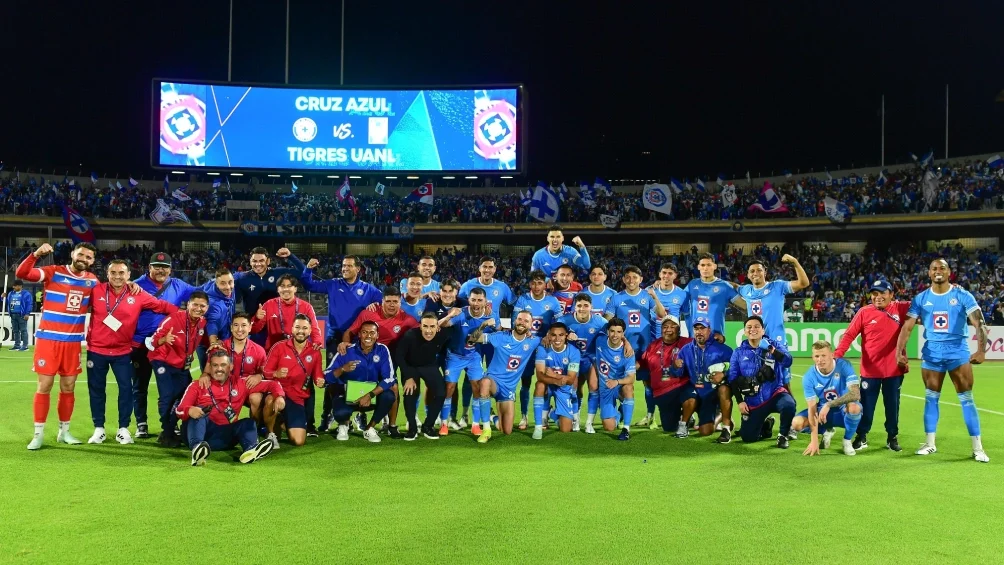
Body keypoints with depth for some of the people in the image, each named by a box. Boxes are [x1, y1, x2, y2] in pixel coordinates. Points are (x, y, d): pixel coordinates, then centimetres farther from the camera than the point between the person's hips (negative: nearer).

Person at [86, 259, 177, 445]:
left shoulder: (137, 295, -5)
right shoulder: (96, 291, -6)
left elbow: (163, 306, 1)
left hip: (123, 351, 0)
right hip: (96, 349, 0)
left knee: (126, 388, 1)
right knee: (96, 389, 9)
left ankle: (123, 429, 14)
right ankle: (99, 429, 21)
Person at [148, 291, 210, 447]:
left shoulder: (203, 323, -7)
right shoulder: (174, 318, -23)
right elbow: (154, 339, -22)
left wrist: (191, 354, -4)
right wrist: (164, 339, -43)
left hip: (183, 365, 6)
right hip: (164, 362, -6)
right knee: (167, 396, -15)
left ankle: (170, 431, 22)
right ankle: (167, 434, 0)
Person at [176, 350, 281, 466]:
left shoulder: (240, 384, 11)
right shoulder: (198, 386, 6)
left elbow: (270, 384, 9)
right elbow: (179, 410, -5)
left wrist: (279, 396, -13)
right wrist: (190, 410, -29)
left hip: (224, 437, 2)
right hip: (200, 432, -2)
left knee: (248, 422, -16)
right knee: (200, 411, -26)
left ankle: (250, 450, -50)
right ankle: (197, 448, -55)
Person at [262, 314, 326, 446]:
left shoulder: (315, 352, 3)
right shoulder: (279, 347, -4)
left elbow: (317, 376, 12)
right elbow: (265, 372, -3)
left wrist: (320, 380, -12)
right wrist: (276, 373, -26)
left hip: (297, 398, 2)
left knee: (299, 441, -8)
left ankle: (283, 422, 27)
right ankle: (272, 433, -9)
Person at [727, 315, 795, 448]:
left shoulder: (775, 345, -1)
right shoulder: (739, 352, 3)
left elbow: (787, 361, -21)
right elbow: (733, 378, 5)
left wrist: (773, 351, -39)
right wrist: (740, 401, -3)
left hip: (775, 394, -2)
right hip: (753, 401, 2)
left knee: (789, 404, -35)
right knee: (748, 437, 0)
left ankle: (783, 435, -6)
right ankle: (766, 425, 35)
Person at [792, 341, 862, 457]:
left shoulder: (844, 366, -22)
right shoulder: (809, 376, -17)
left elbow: (855, 394, -31)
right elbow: (812, 408, -19)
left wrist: (829, 405, -38)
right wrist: (814, 440, -26)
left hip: (844, 412, -2)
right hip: (824, 412, 3)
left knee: (854, 407, -38)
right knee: (797, 423, -21)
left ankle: (847, 441, -8)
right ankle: (827, 431, 12)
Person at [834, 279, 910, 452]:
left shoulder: (901, 308, -1)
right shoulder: (864, 312, -5)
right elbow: (849, 335, -7)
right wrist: (837, 354, -16)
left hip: (894, 369, 1)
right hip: (870, 369, -1)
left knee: (892, 405, 12)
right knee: (866, 405, 7)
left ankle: (892, 438, 27)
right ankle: (861, 437, 20)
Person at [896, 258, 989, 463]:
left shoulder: (962, 295, -4)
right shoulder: (921, 299, 3)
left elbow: (979, 323, -11)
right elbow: (907, 326, 1)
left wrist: (981, 350, -24)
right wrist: (899, 350, -12)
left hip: (958, 349, -2)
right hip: (932, 350, 2)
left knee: (966, 398, -1)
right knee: (931, 398, 7)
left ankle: (977, 447, 6)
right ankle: (930, 443, 17)